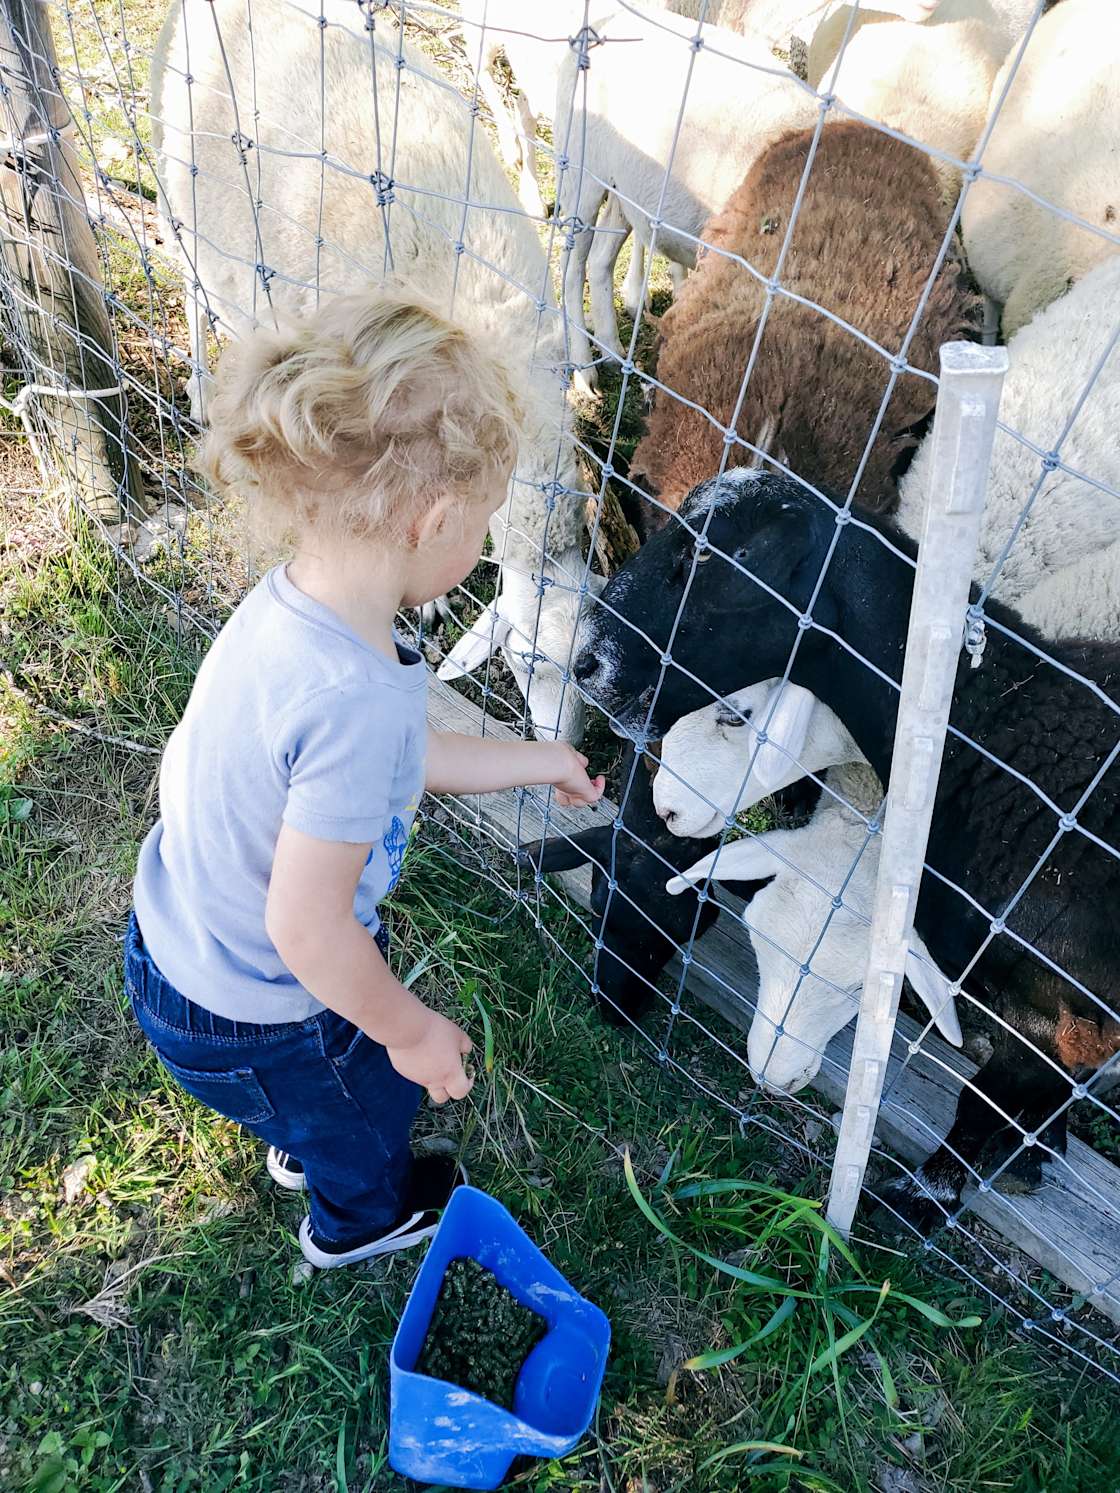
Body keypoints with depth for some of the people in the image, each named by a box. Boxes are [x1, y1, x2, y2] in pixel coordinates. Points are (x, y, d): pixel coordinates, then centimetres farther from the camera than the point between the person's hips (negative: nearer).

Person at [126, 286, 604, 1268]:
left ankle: (305, 1144, 71)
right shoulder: (357, 695, -40)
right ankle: (361, 1218, 61)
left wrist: (534, 762, 13)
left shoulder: (287, 603, -13)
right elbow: (306, 927, -33)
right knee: (371, 1089, 27)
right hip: (253, 1020, -6)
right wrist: (410, 1030, -15)